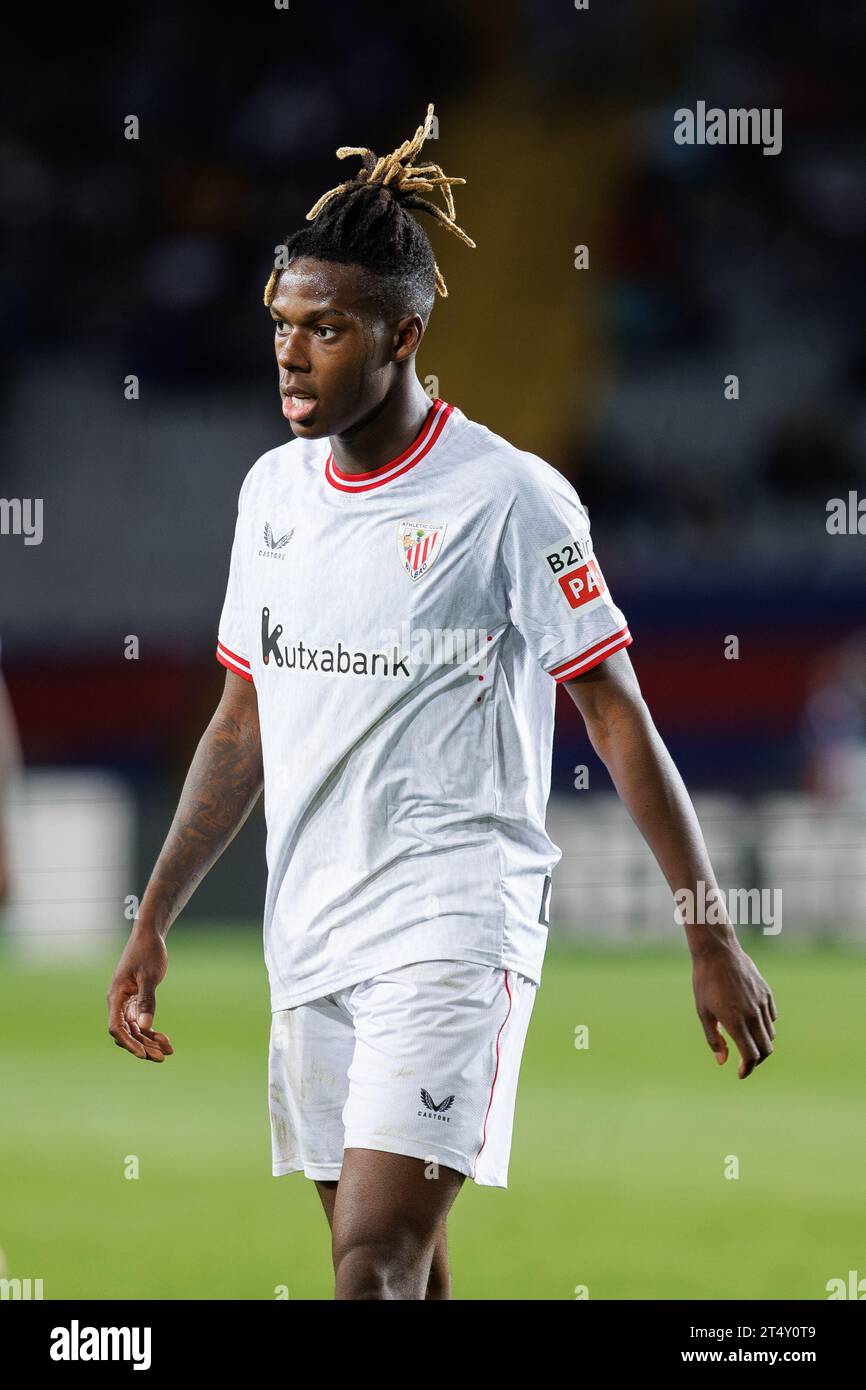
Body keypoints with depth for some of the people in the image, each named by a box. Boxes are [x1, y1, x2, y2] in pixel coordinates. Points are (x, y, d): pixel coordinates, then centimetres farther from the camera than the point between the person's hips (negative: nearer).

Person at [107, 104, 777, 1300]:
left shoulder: (510, 497, -8)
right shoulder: (272, 490, 10)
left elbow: (619, 720, -6)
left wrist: (712, 943, -6)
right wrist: (153, 922, 16)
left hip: (456, 926, -6)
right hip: (311, 934, 7)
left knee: (376, 1260, -16)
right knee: (400, 1270, 10)